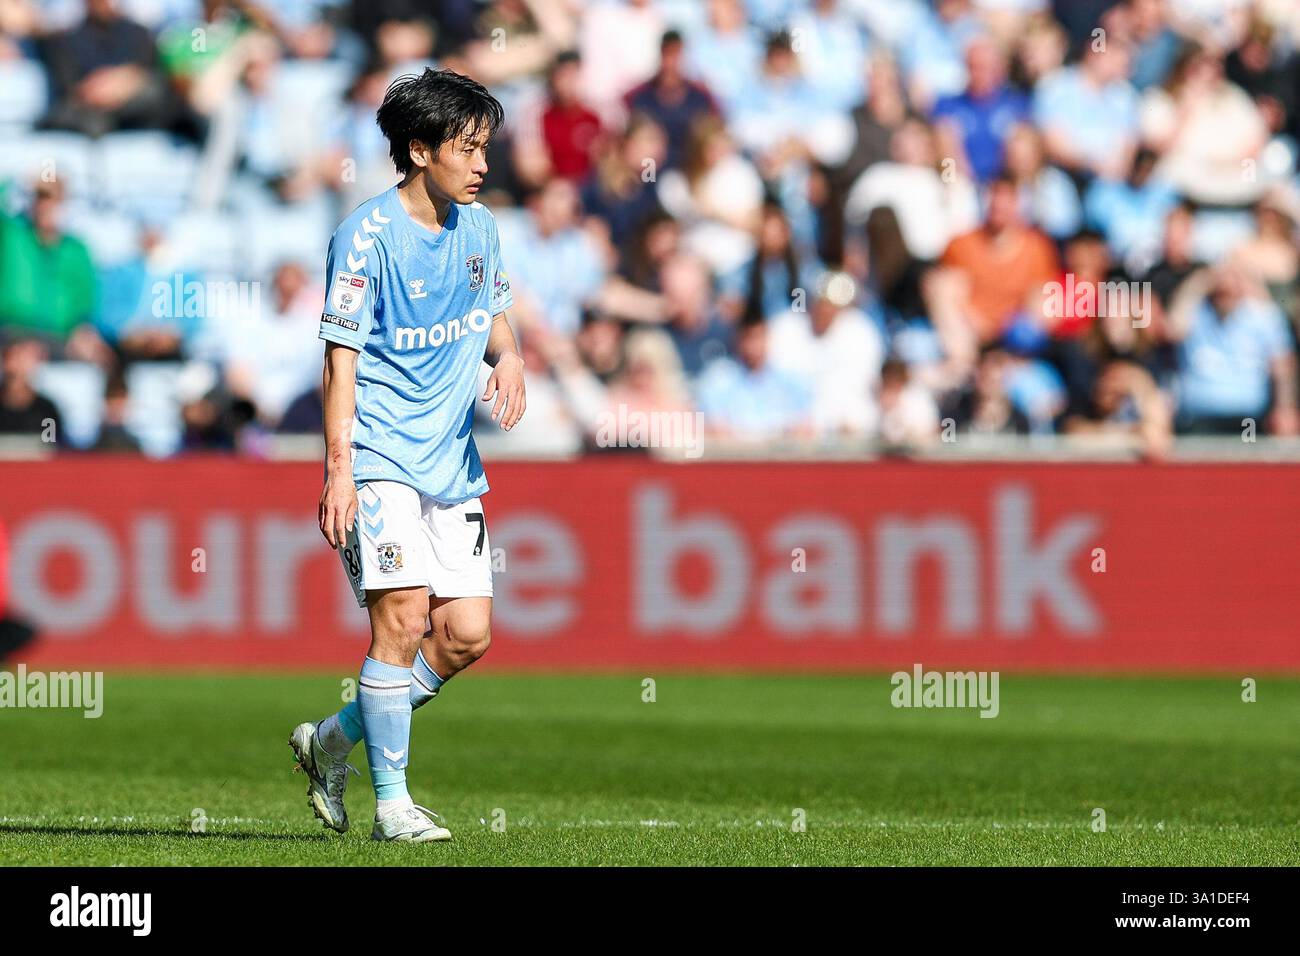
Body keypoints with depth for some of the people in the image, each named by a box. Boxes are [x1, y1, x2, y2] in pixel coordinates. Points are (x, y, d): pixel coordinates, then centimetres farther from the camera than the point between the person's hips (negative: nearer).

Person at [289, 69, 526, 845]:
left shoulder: (478, 228, 9)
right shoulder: (367, 236, -11)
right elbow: (342, 355, -12)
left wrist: (509, 358, 0)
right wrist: (339, 469, -19)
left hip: (452, 462, 7)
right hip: (381, 459, -7)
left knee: (467, 635, 1)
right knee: (404, 616, -15)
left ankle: (336, 738, 21)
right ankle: (392, 803, -6)